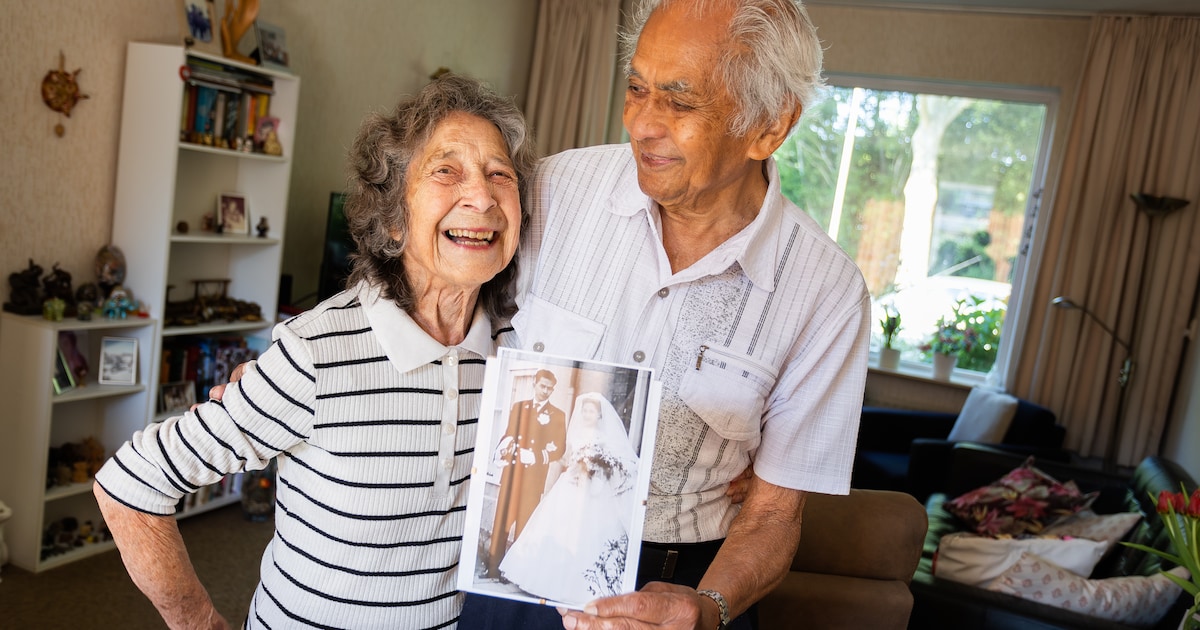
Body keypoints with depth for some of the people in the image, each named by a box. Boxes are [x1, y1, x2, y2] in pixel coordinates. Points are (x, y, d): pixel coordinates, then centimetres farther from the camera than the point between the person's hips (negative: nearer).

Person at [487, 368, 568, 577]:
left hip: (535, 476, -2)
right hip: (512, 472, 2)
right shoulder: (518, 407, 12)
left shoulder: (558, 416, 3)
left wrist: (537, 458, -12)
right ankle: (493, 569, 12)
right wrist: (506, 453, -5)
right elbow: (508, 437, 13)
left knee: (525, 521, 0)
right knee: (502, 518, 4)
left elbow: (559, 450, 1)